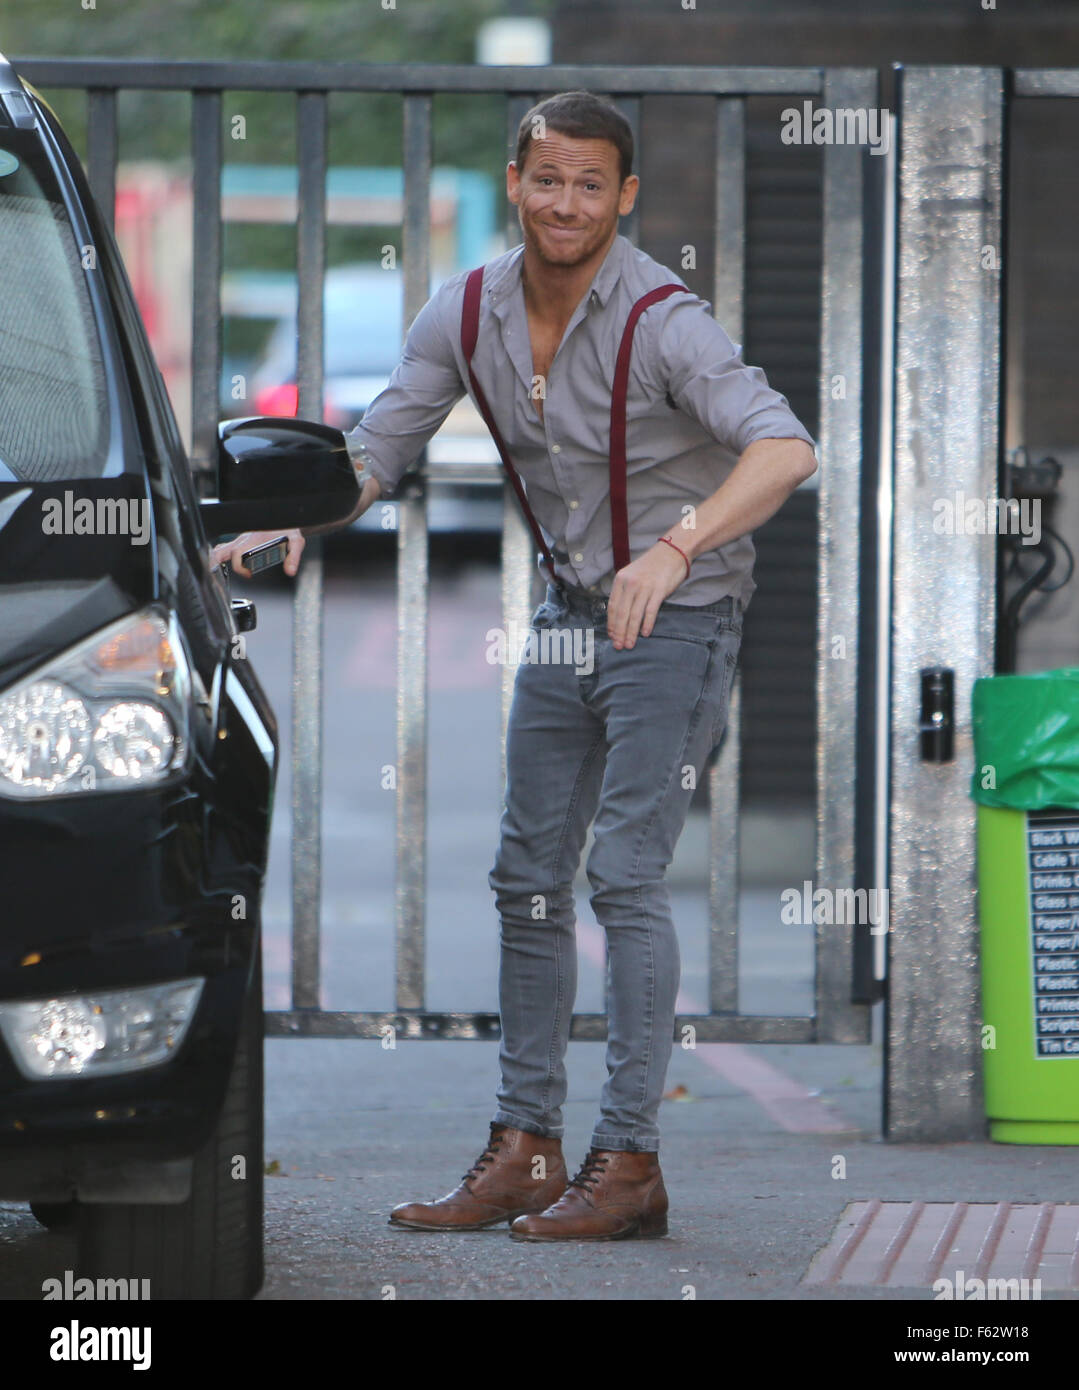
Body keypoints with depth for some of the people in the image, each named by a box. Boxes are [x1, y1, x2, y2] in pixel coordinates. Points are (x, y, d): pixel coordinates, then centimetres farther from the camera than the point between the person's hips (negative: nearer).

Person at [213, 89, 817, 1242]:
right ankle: (525, 1148, 13)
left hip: (678, 617, -7)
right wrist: (295, 522, -16)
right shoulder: (468, 312, -4)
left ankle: (628, 1163, -11)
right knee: (529, 875, 7)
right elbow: (380, 444, 4)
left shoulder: (661, 322, -24)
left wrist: (675, 548, -51)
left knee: (625, 875, -13)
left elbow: (784, 449, -37)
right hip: (569, 610, 7)